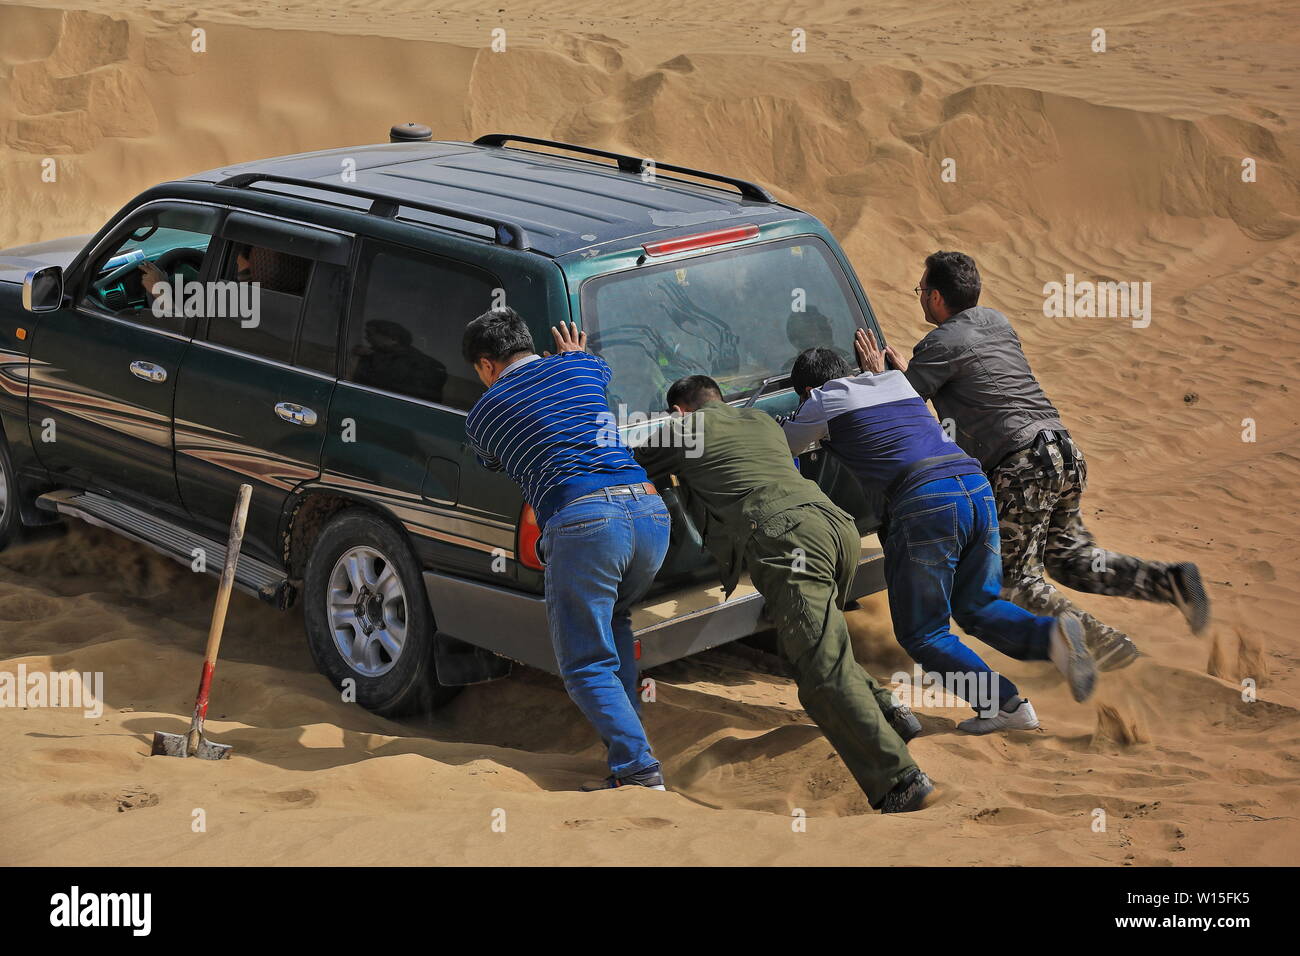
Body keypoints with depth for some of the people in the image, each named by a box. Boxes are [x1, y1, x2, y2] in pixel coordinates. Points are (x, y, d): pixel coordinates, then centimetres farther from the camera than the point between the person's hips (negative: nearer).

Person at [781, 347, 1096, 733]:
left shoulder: (823, 402, 11)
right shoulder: (896, 381, 28)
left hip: (925, 502, -7)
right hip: (978, 486, 7)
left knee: (921, 633, 7)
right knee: (977, 608, 22)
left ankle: (1006, 705, -5)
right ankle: (1052, 634, -6)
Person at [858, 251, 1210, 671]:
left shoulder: (941, 344, -6)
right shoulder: (997, 322, 19)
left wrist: (878, 372, 17)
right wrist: (908, 370, 37)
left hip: (1023, 466, -8)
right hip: (1065, 451, 8)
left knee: (1013, 580, 4)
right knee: (1069, 558, 19)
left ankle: (1101, 640, -13)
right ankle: (1171, 580, 0)